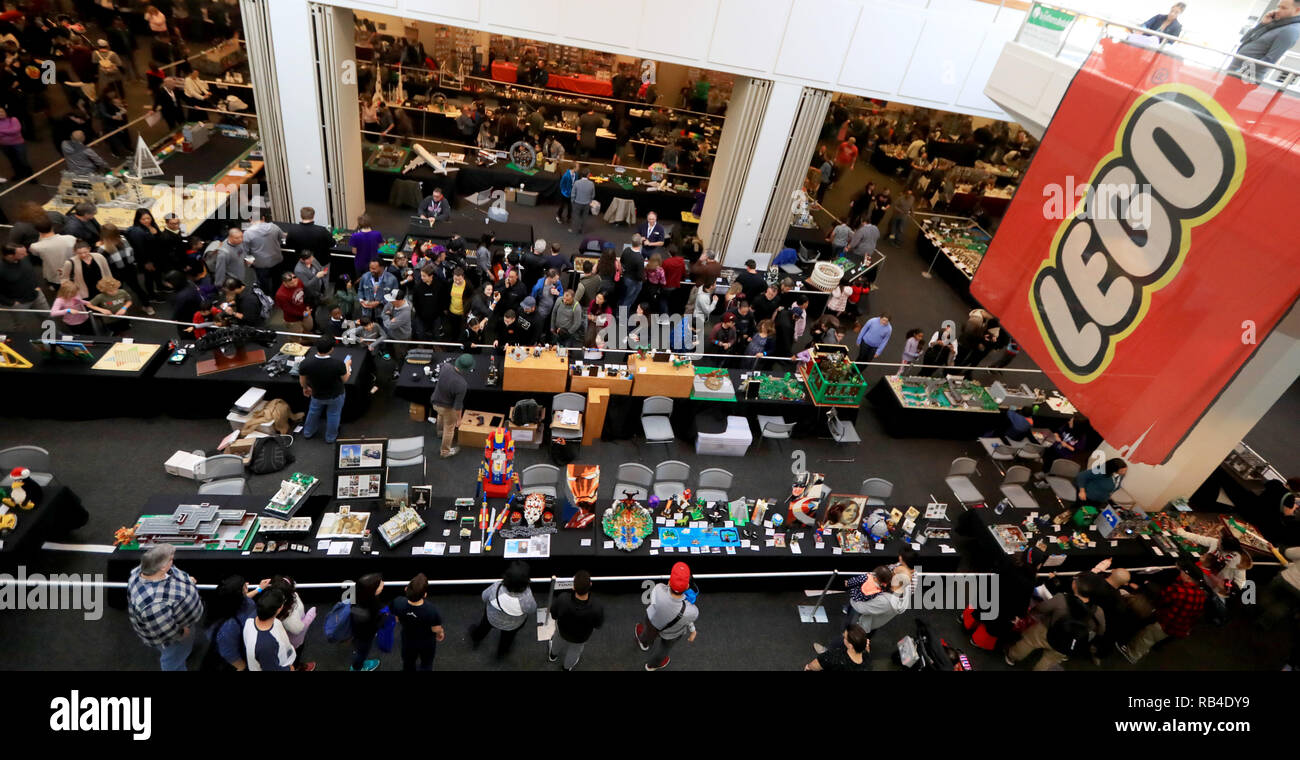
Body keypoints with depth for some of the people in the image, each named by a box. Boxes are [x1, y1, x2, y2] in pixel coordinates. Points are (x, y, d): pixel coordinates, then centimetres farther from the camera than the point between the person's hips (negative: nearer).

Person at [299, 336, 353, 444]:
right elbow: (345, 379, -14)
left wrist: (305, 388, 14)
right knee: (333, 415, 24)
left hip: (317, 395, 2)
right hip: (336, 396, -2)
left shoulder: (305, 363, -28)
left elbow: (302, 381, -9)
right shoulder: (338, 364, -35)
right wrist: (347, 365, 3)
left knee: (313, 412, 30)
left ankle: (308, 432, 53)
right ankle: (330, 437, 45)